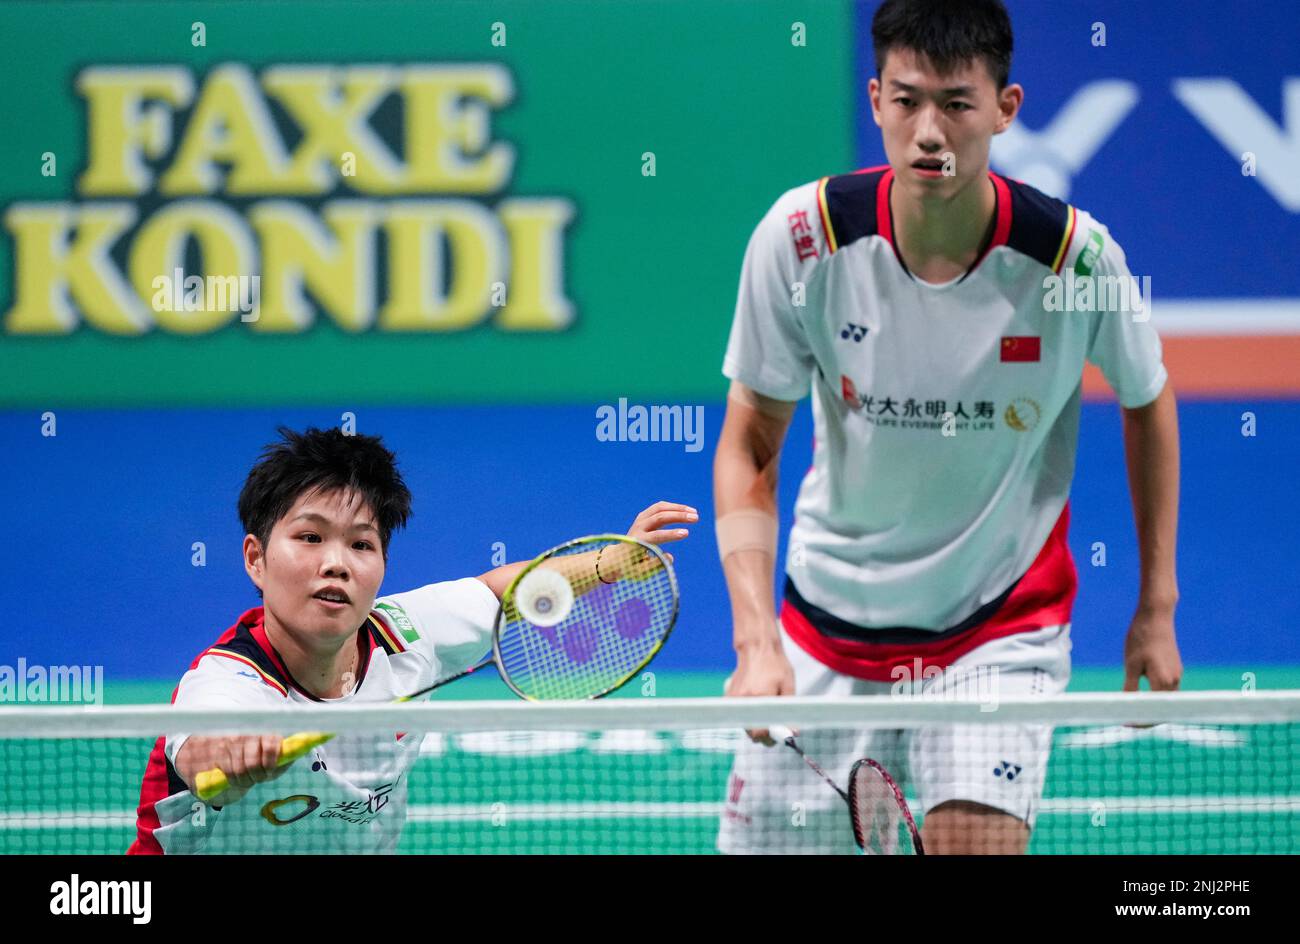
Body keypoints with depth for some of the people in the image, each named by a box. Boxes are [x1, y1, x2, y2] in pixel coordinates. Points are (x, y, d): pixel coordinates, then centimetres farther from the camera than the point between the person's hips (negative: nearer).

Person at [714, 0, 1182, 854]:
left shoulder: (1073, 255, -17)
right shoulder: (805, 235, -16)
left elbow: (1147, 403, 4)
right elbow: (749, 448, -7)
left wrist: (1158, 607, 5)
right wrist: (756, 639, -19)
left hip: (1001, 628, -2)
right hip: (829, 620, 2)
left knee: (978, 843, -20)